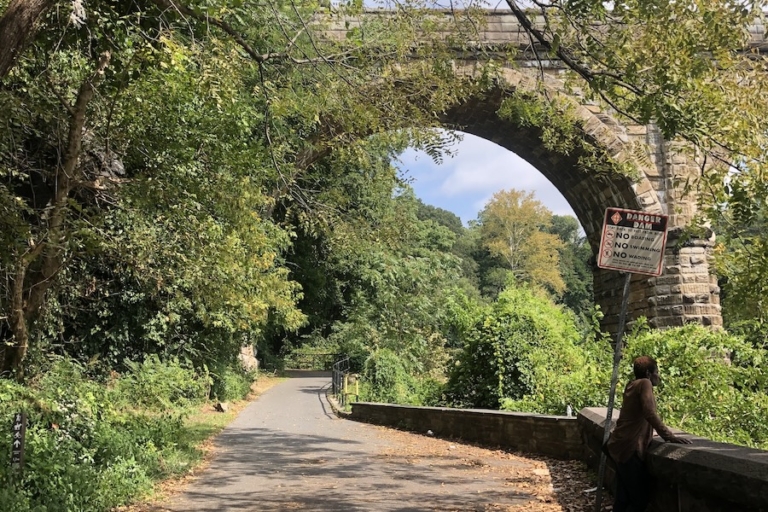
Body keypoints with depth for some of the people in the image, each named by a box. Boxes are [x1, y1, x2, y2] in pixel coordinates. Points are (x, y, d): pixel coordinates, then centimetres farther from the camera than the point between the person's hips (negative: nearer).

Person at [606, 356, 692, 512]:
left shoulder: (632, 385, 14)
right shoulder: (644, 383, -9)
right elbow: (649, 413, -23)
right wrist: (669, 436, -25)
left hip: (621, 446, 9)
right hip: (629, 448, -9)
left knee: (623, 498, 13)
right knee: (640, 499, -5)